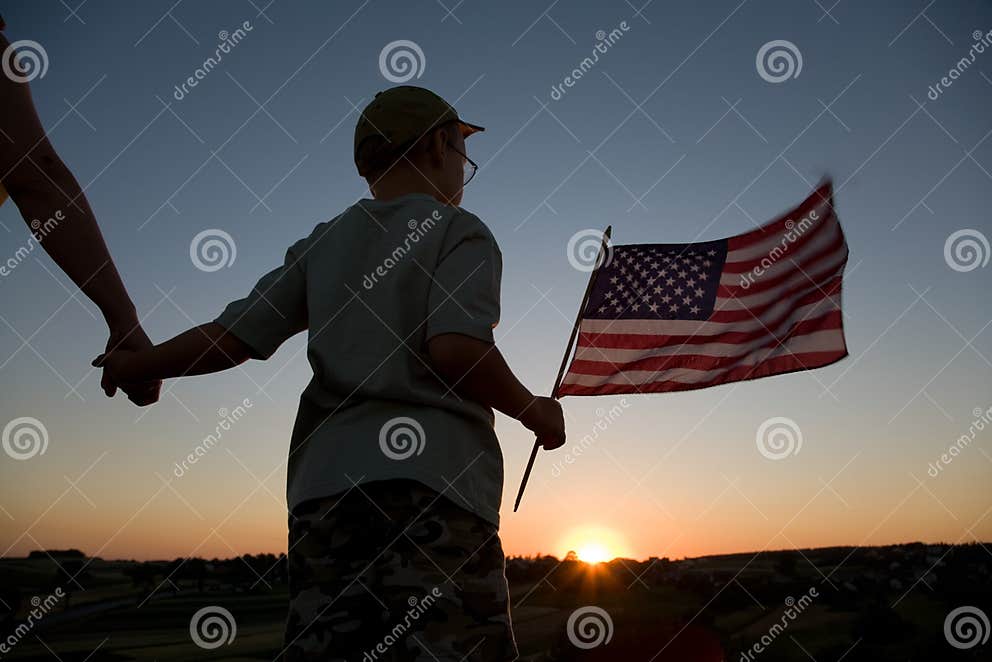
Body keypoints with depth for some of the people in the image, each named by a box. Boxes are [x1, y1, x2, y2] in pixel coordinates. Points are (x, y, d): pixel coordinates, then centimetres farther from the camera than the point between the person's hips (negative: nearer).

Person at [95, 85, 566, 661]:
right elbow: (455, 350, -13)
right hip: (431, 482, -5)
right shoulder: (459, 232, 5)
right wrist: (533, 410, 2)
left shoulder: (321, 244, 20)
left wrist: (135, 365, 28)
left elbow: (229, 338, 12)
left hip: (325, 486, 6)